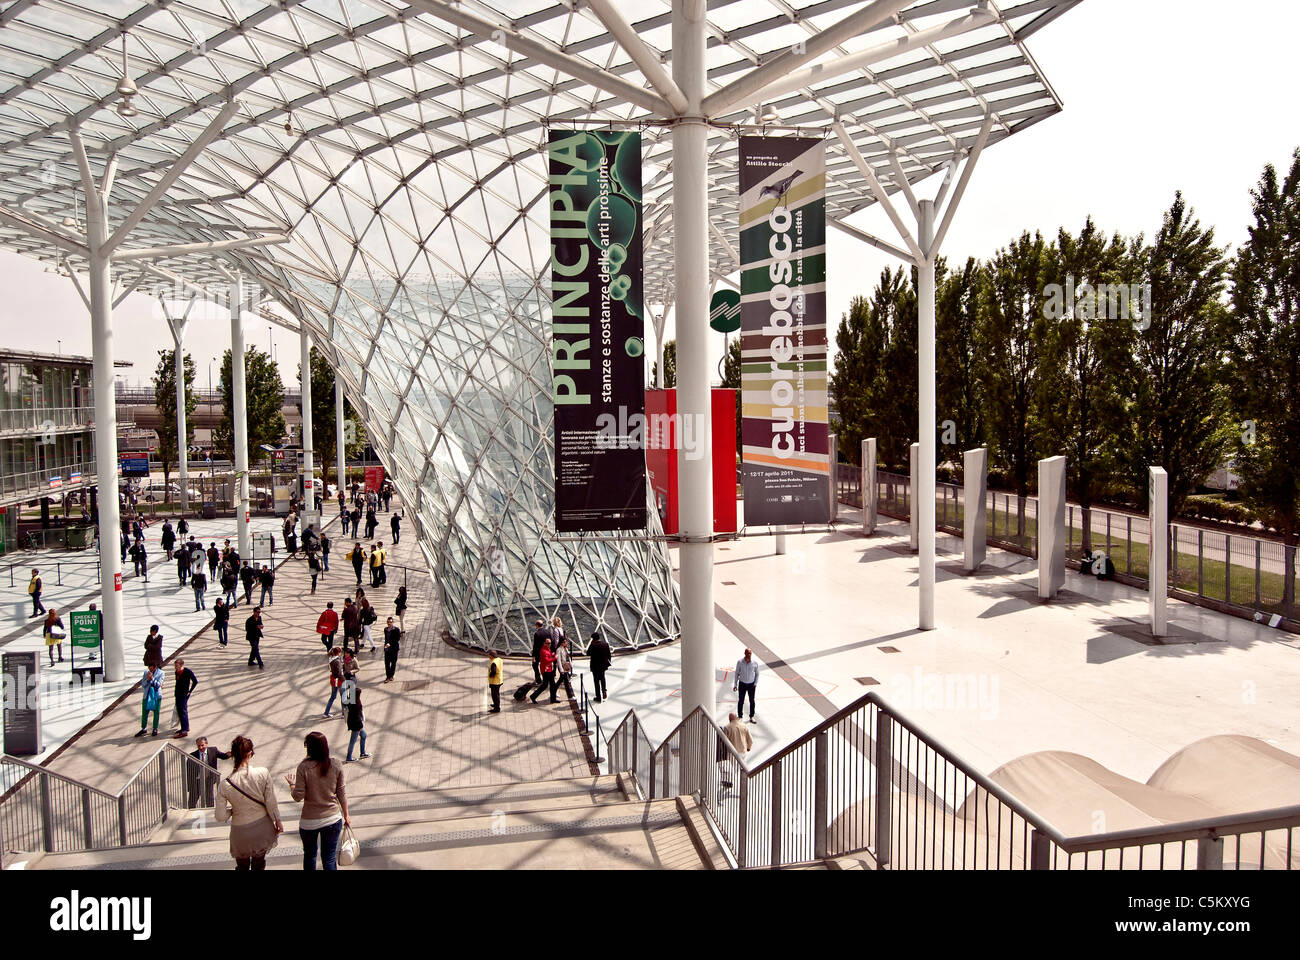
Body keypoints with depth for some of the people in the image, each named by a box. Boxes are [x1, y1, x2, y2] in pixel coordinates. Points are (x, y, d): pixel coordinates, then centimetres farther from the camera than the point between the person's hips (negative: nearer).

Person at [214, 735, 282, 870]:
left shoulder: (225, 785, -21)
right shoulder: (263, 773, -23)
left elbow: (220, 817, -14)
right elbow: (271, 803, -13)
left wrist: (233, 809, 6)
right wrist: (278, 821, 3)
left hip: (240, 832, 0)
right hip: (262, 829, 1)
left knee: (242, 866, 25)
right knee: (259, 865, 24)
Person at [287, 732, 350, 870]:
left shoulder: (304, 767, -17)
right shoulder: (335, 766, -8)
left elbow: (298, 797, -13)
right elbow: (341, 794, -1)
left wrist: (291, 784, 7)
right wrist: (346, 815, 12)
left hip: (309, 821, -1)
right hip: (333, 819, 1)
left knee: (309, 855, 24)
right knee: (329, 858, 12)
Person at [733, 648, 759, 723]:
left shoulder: (755, 662, -12)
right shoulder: (740, 662, -15)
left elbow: (757, 674, 2)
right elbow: (737, 673, -4)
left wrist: (755, 683, -6)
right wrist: (735, 684, -2)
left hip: (751, 684, 1)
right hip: (742, 683, -1)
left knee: (752, 701, 10)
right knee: (741, 701, 7)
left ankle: (751, 717, 26)